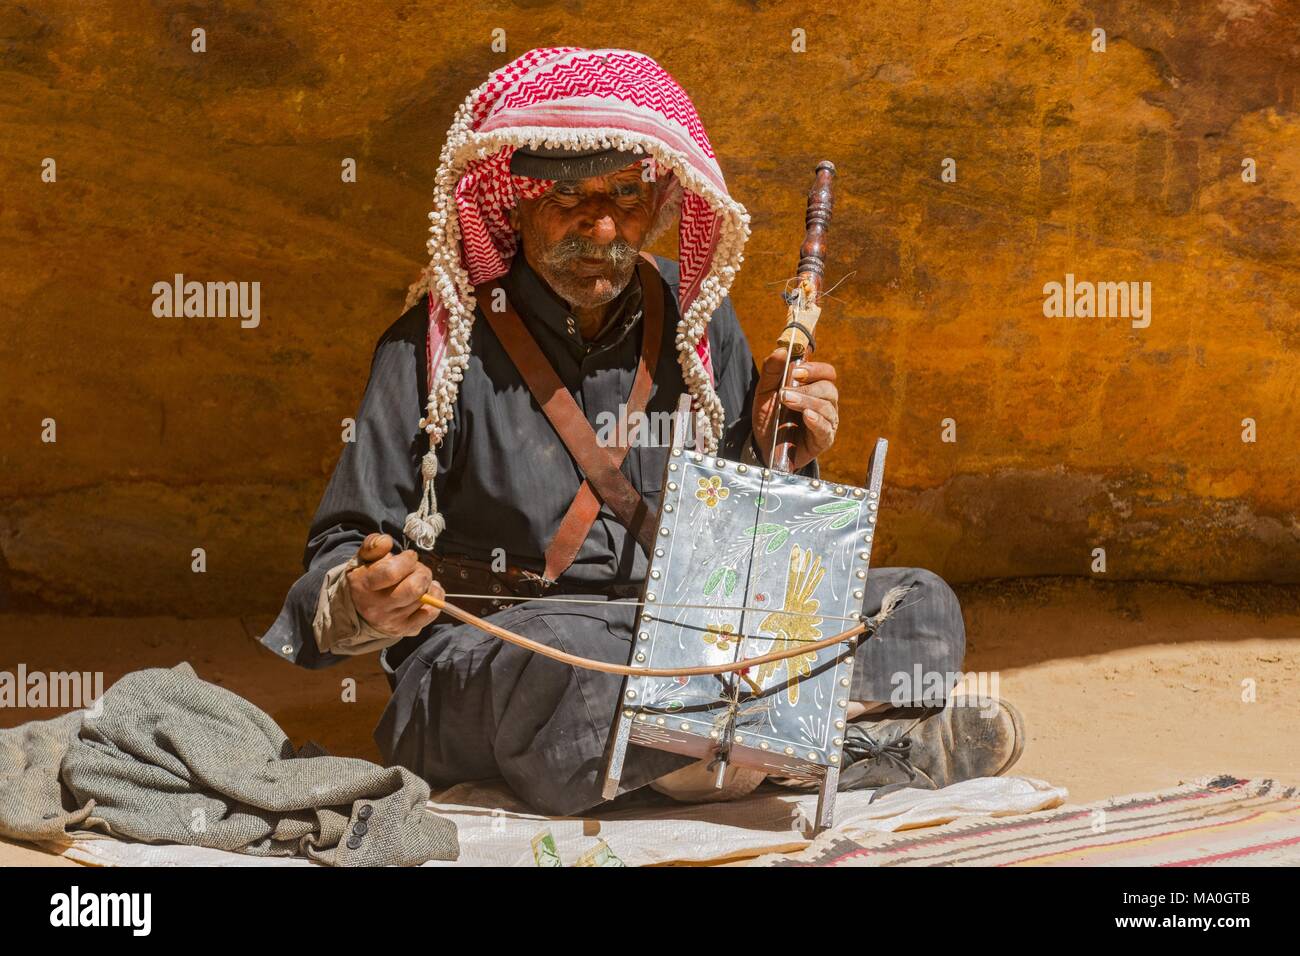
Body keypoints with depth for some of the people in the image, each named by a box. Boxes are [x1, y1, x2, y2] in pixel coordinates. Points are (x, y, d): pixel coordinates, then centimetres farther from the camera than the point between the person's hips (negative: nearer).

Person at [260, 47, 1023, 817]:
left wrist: (777, 456, -4)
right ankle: (890, 749, -23)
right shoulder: (441, 343, -5)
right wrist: (365, 601, -26)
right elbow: (338, 557, -3)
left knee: (920, 607, -8)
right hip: (479, 659, -4)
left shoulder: (697, 321, 8)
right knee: (571, 667, -40)